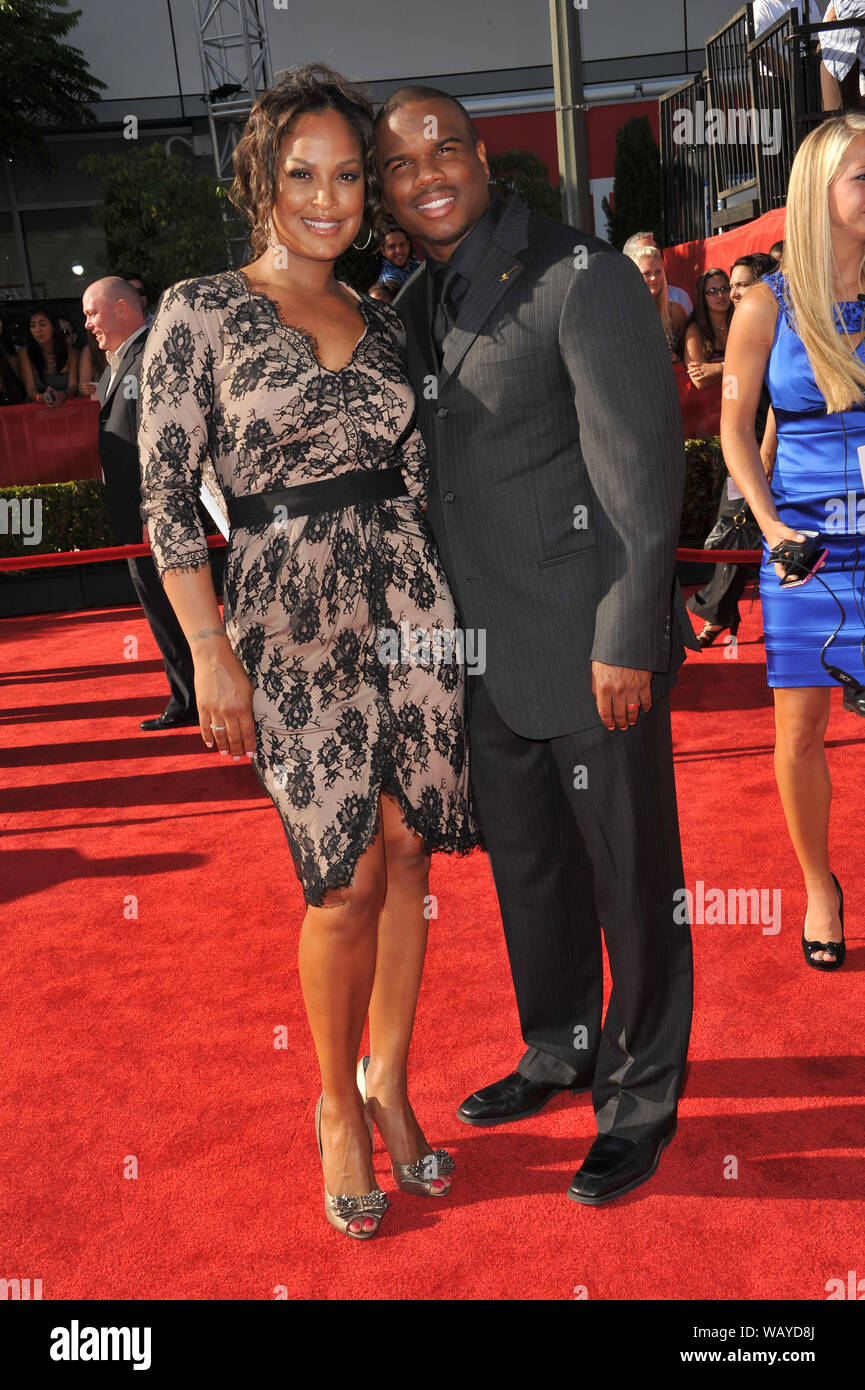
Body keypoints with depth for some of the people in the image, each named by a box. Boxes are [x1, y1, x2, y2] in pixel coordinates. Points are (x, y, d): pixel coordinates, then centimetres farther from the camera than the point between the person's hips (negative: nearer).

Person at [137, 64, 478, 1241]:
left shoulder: (383, 326, 13)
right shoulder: (201, 310, -1)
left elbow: (413, 479, 15)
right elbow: (167, 492, -5)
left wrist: (442, 602, 11)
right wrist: (210, 652, -10)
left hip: (407, 599, 5)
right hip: (288, 611, -4)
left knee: (409, 852, 6)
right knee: (350, 877, -2)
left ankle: (390, 1080, 27)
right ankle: (339, 1106, 21)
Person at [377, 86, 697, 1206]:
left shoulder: (580, 277, -11)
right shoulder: (410, 310, 11)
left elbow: (642, 471, -15)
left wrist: (626, 639, -17)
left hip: (592, 648, -7)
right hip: (486, 653, 7)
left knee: (629, 873, 7)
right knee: (525, 863, 20)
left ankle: (641, 1097, 27)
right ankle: (561, 1052, 41)